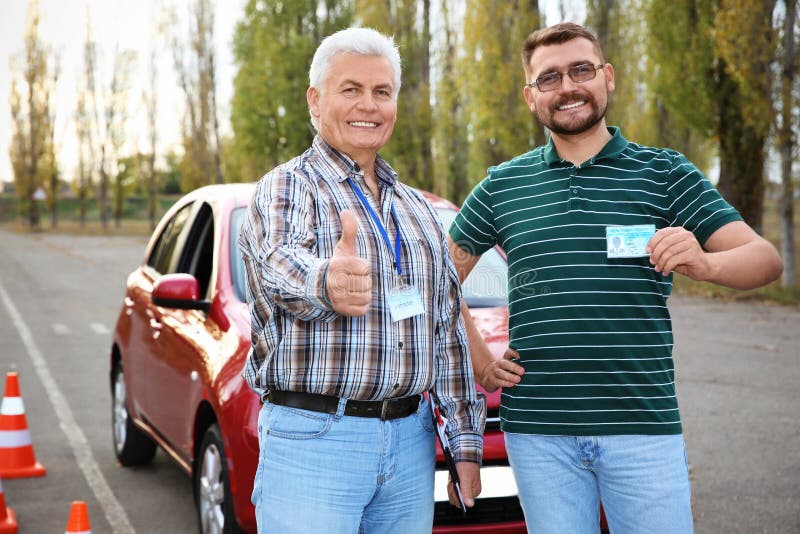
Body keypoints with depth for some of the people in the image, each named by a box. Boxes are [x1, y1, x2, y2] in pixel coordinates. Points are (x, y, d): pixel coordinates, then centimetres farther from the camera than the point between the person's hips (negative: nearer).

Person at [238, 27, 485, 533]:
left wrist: (466, 439, 11)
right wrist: (323, 282, -50)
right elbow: (279, 263, -27)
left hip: (411, 440, 6)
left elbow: (450, 333, 17)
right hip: (312, 439, -5)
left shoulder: (419, 210, 16)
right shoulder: (285, 188, -3)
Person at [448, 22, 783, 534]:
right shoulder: (501, 186, 8)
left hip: (643, 423, -1)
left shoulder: (665, 173, 4)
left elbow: (766, 258, -3)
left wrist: (704, 263, -24)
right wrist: (481, 362, 6)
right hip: (538, 429, 1)